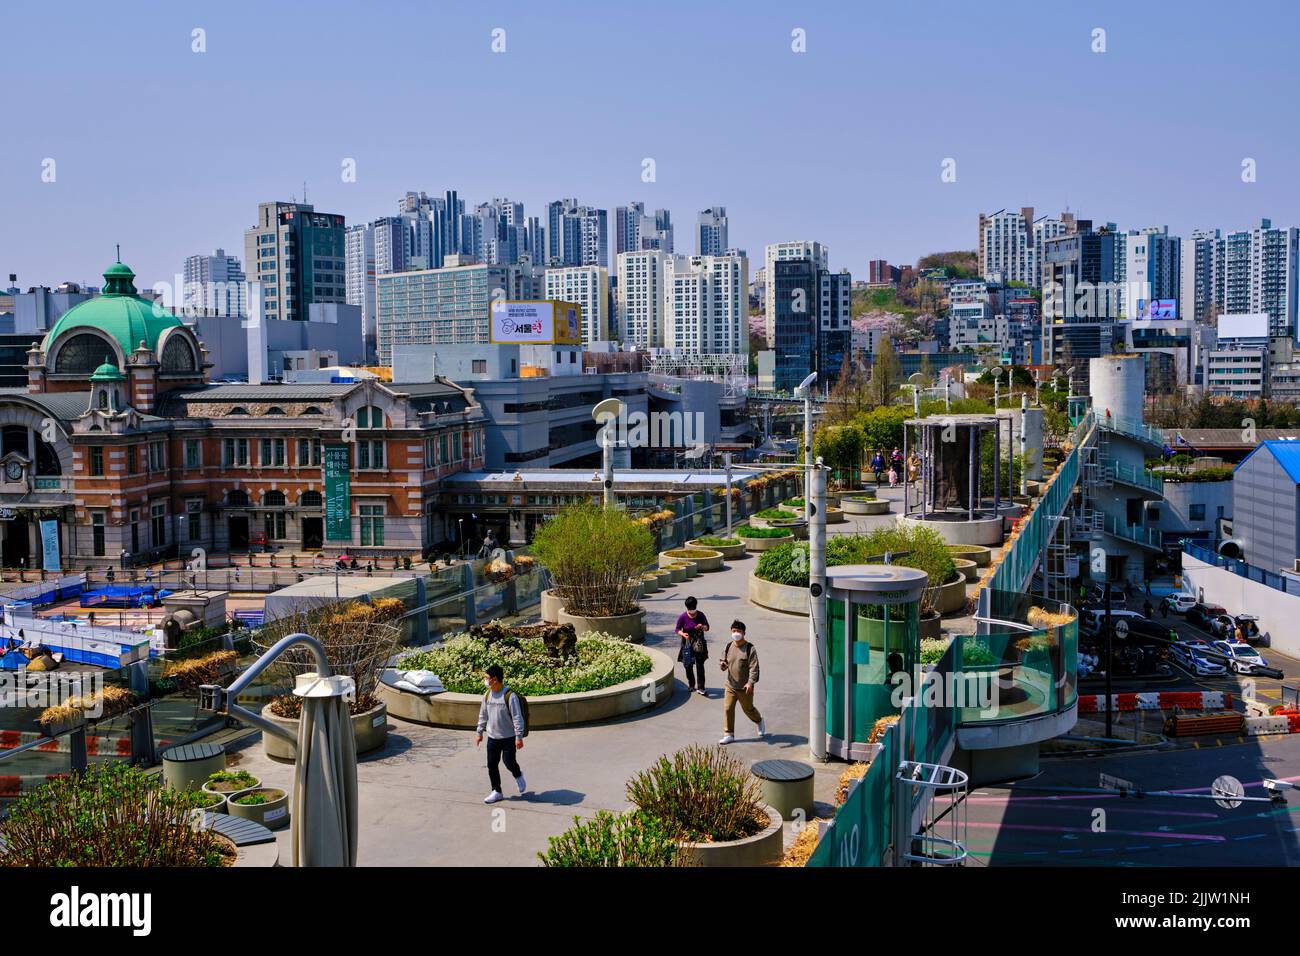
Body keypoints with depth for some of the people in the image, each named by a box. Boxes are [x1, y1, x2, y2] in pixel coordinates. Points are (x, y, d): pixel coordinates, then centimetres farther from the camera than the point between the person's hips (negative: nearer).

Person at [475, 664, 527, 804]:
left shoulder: (510, 696, -18)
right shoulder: (487, 695, 2)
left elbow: (517, 717, -17)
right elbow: (483, 715, 14)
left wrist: (519, 737, -20)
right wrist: (480, 733, 15)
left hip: (509, 738, -6)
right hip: (492, 737, 6)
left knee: (509, 762, -6)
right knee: (492, 765, 5)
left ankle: (518, 776, 28)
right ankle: (496, 792, 17)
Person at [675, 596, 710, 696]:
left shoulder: (700, 615, -3)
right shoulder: (682, 617, -9)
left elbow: (707, 627, 5)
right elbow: (678, 629, -5)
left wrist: (702, 627, -18)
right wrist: (682, 634, -26)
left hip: (699, 643, 1)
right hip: (687, 644, 0)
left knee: (700, 665, -4)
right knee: (688, 666, 8)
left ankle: (700, 688, -1)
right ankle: (691, 685, 28)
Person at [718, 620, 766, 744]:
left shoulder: (750, 649, -13)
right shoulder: (729, 647, 4)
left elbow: (754, 668, -17)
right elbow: (725, 661, 15)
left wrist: (750, 683, -29)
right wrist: (723, 665, -11)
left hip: (745, 687, -4)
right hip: (730, 686, 4)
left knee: (748, 709, 12)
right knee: (727, 709, -4)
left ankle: (759, 722, 43)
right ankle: (729, 734, 5)